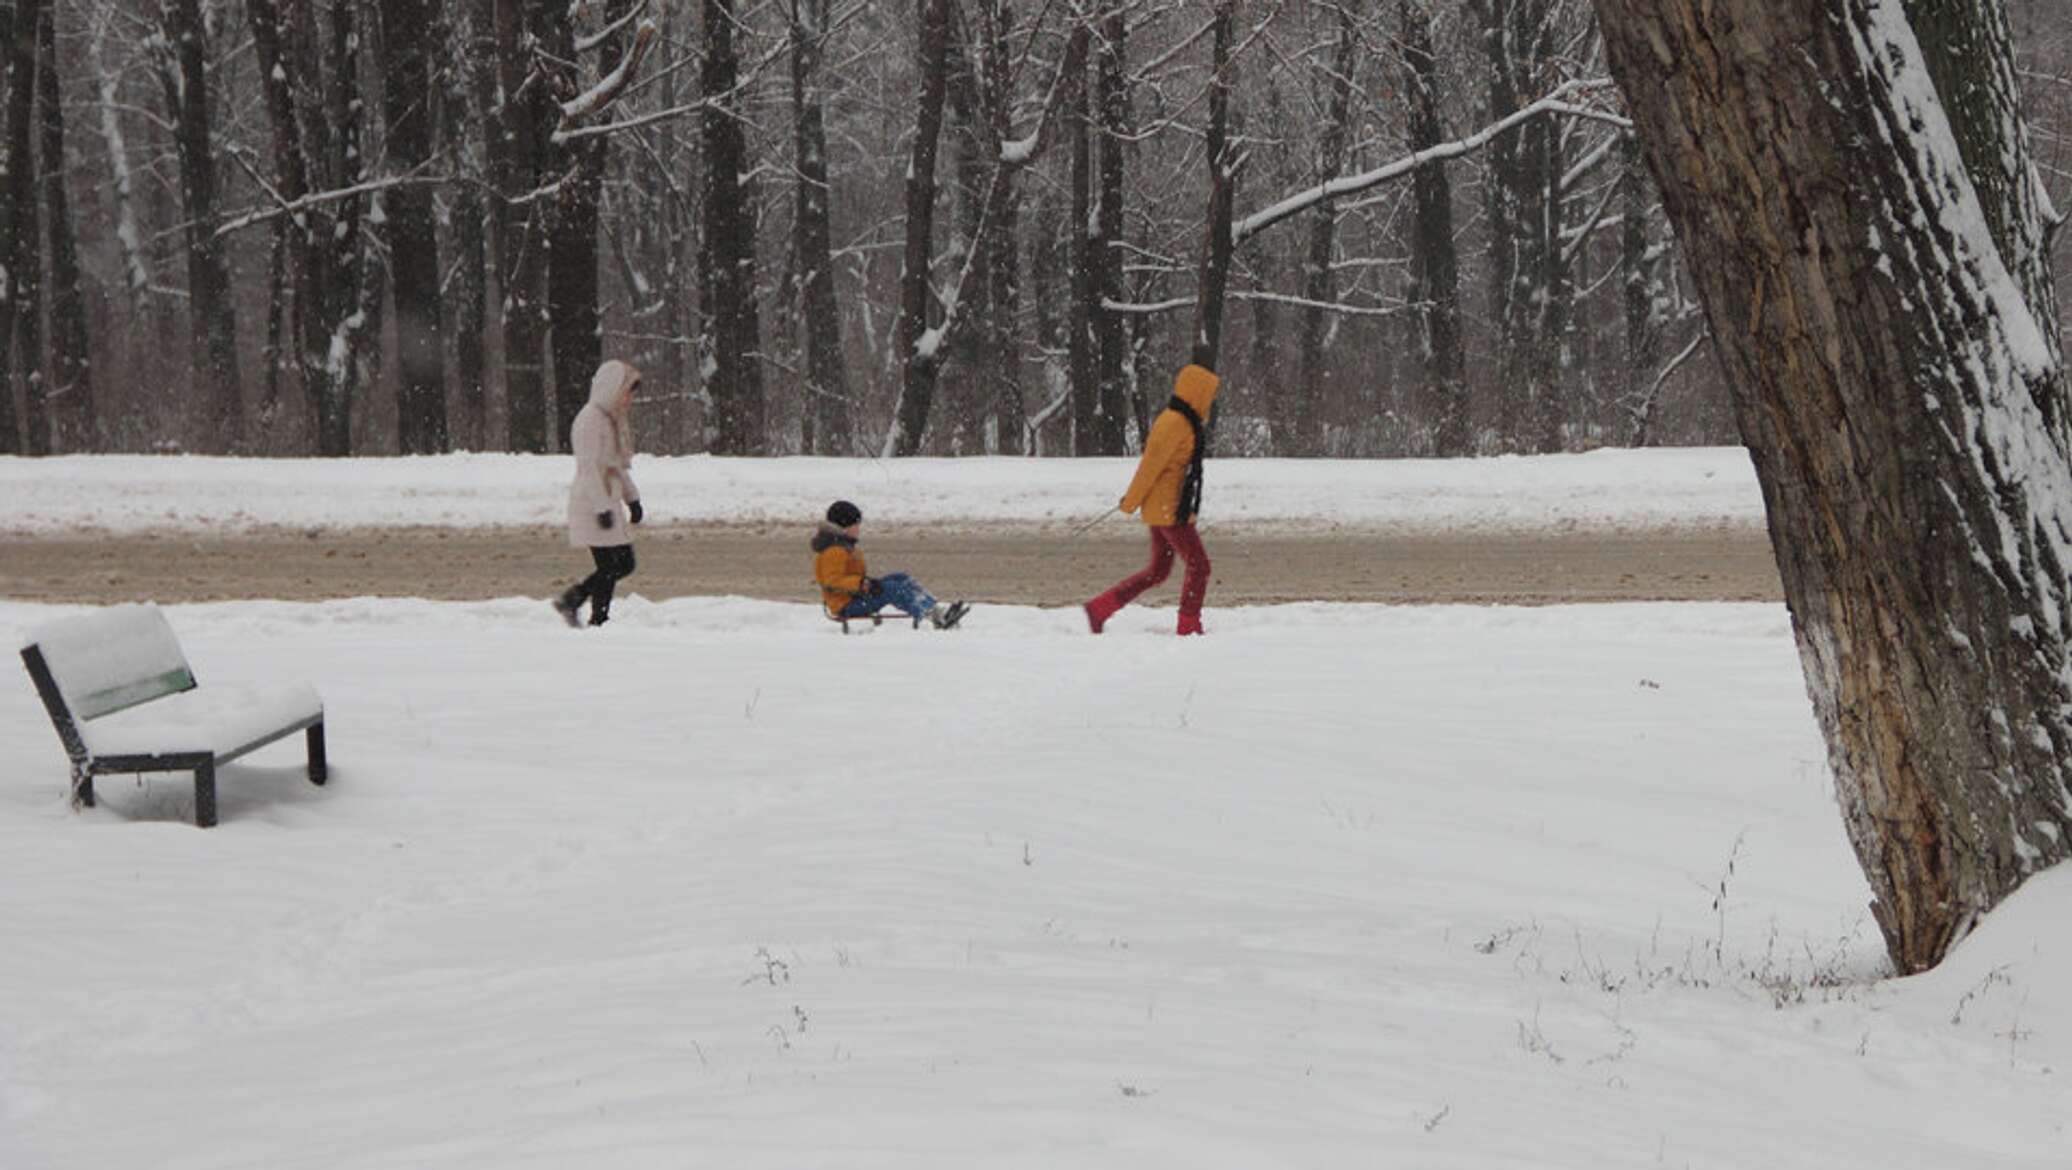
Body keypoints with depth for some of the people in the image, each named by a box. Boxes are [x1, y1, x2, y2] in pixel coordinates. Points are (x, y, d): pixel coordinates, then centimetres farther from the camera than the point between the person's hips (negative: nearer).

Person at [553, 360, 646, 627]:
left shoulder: (613, 419, 16)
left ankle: (571, 600, 20)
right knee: (609, 567, -8)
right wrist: (602, 508, -23)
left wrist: (632, 499, 21)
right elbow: (589, 467, -19)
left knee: (625, 564, 11)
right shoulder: (590, 419, -14)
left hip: (609, 502, 10)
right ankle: (598, 621, 1)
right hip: (591, 503, -10)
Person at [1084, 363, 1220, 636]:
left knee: (1158, 570, 14)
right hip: (1168, 510, -10)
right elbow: (1151, 464, -18)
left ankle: (1099, 609, 15)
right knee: (1198, 564, -2)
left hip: (1164, 508, 10)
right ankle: (1188, 628, 3)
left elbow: (1151, 463, 17)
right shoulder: (1176, 424, -18)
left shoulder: (1175, 420, 14)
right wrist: (1131, 503, -12)